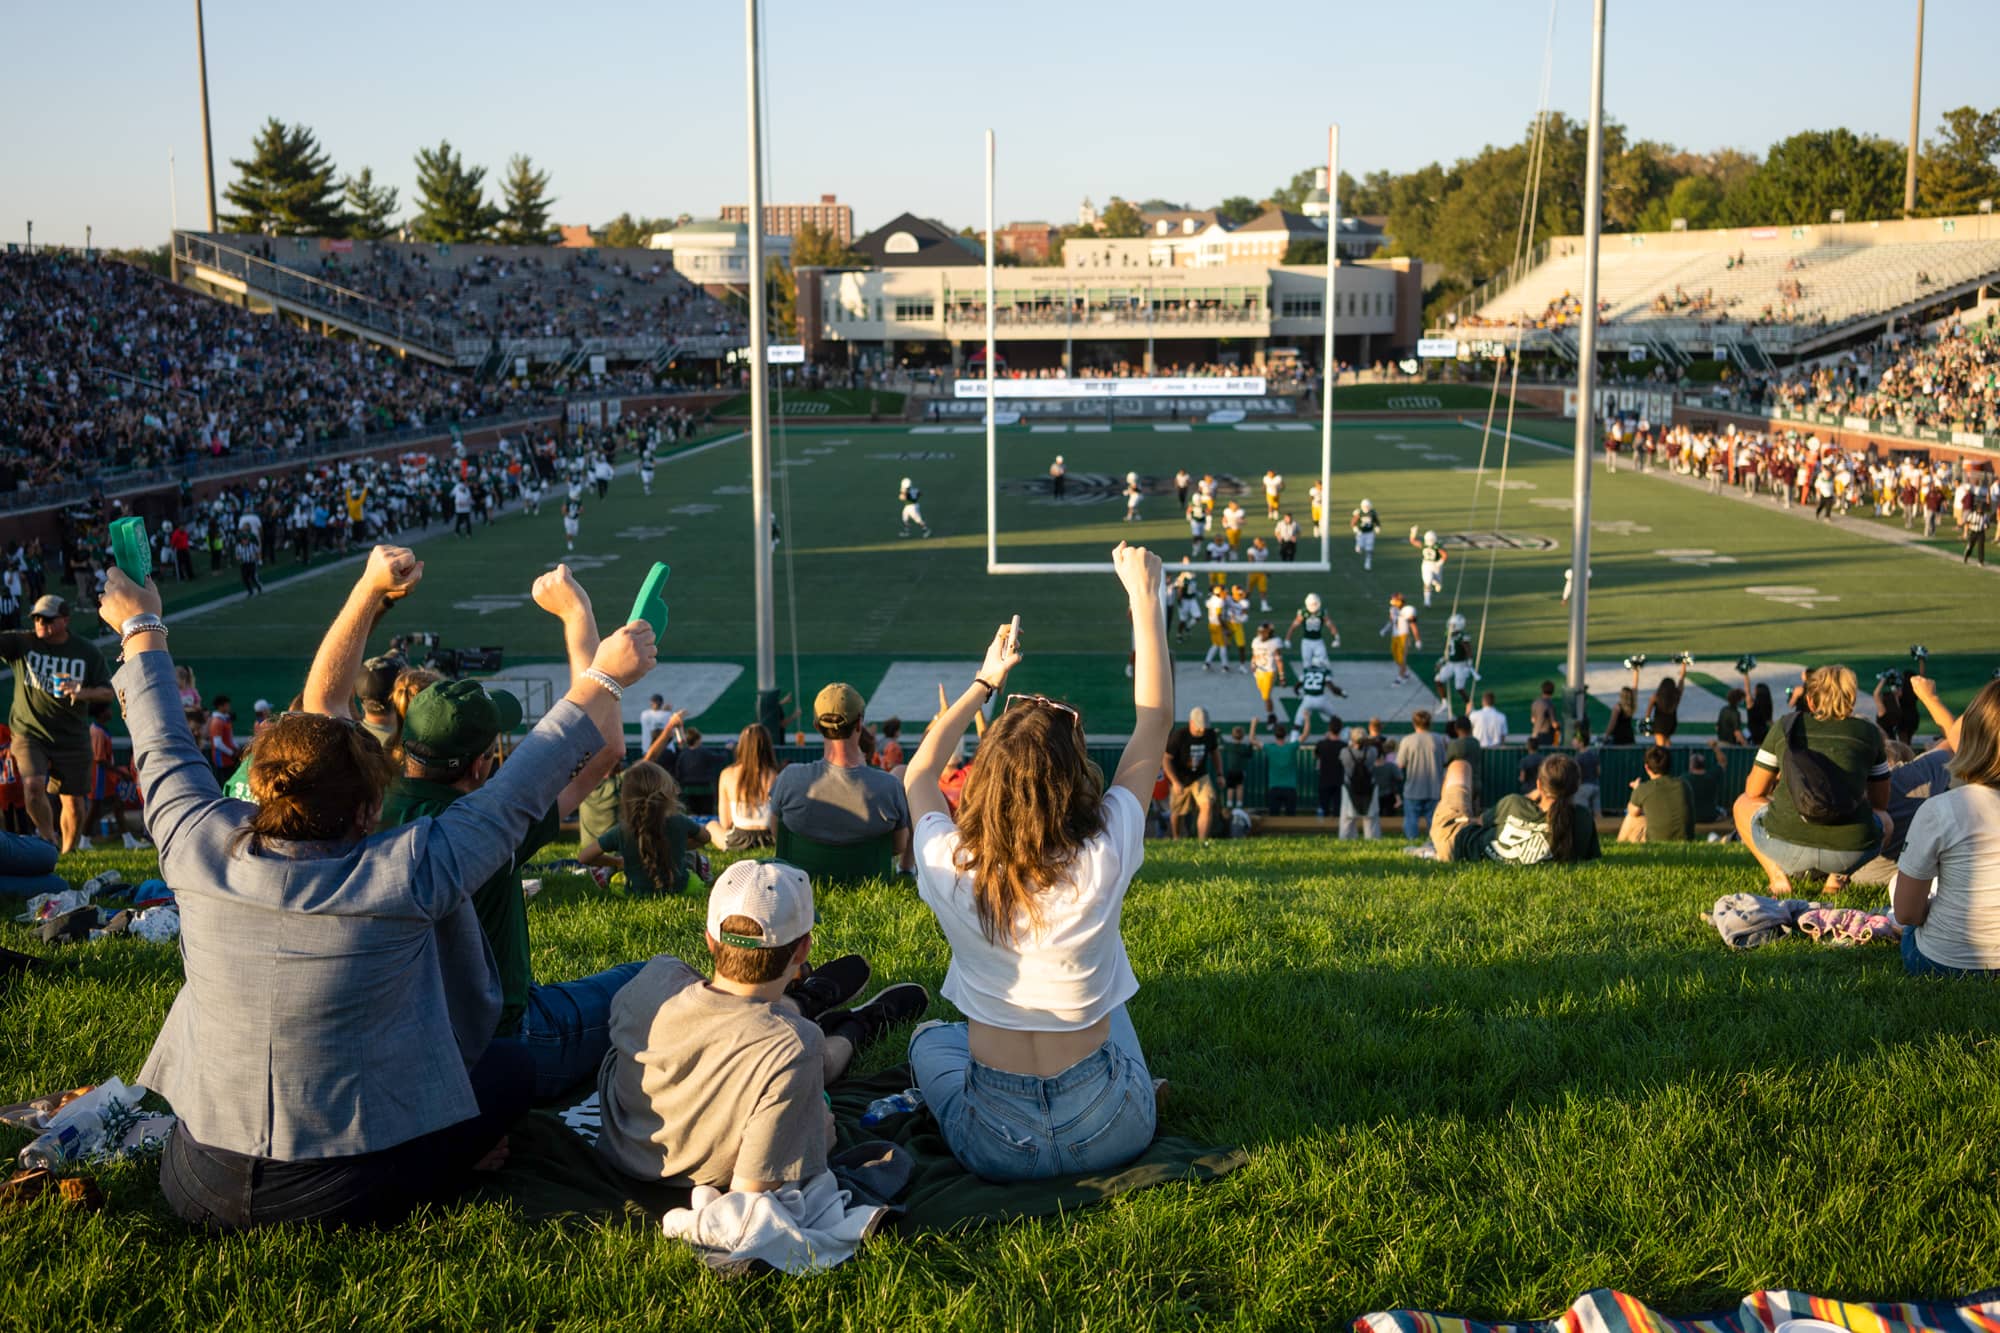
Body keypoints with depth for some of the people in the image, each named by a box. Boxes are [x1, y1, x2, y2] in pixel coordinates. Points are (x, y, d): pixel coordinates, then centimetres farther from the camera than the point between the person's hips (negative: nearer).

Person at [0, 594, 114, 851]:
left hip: (72, 738, 1)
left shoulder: (88, 652, 1)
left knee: (74, 804, 3)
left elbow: (109, 693, 2)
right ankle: (48, 839, 2)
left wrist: (82, 693, -17)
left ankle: (67, 854, 25)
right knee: (33, 786, -23)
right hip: (29, 734, -1)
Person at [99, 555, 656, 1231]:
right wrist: (605, 677, 2)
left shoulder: (201, 849, -8)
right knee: (510, 1066, 14)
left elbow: (164, 748, 11)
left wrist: (140, 630, 27)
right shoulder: (403, 875, -19)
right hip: (337, 1198, -5)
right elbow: (518, 794, -8)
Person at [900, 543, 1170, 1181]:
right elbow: (1156, 720, -8)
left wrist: (983, 683, 17)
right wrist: (1145, 595, 0)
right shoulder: (1103, 861, -21)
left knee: (928, 1033, 34)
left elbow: (918, 773, 7)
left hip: (995, 1145, 0)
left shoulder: (951, 868, -18)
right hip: (1109, 1136, 0)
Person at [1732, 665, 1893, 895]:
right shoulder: (1869, 732, 13)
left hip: (1787, 850, -1)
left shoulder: (1784, 727, 12)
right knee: (1884, 820, 36)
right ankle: (1838, 875, 8)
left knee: (1742, 804, 31)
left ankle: (1777, 874, 7)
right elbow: (1880, 802, 24)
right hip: (1850, 853, 1)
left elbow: (1753, 792, 20)